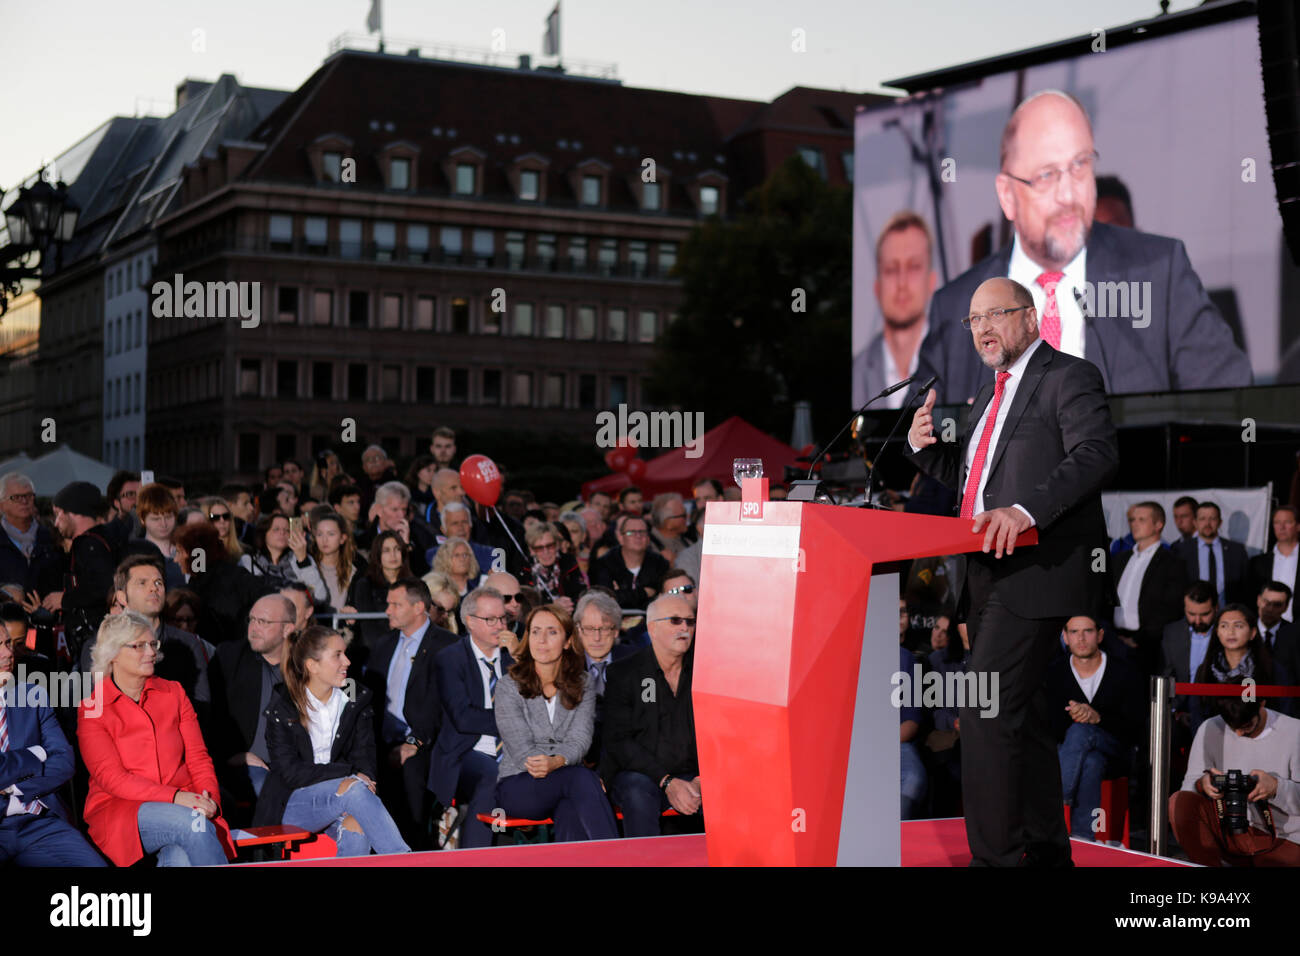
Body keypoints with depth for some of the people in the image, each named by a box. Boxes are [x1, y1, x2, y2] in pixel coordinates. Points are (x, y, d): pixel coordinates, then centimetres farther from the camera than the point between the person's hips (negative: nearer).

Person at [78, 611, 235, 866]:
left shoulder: (174, 693, 15)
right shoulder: (91, 709, 3)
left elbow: (198, 757, 12)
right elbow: (110, 777, -8)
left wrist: (208, 797, -11)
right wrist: (175, 797, -20)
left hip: (184, 805, 2)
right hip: (120, 812, -2)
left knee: (182, 859, -35)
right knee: (191, 823, -33)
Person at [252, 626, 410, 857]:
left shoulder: (356, 701, 6)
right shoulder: (281, 707, -6)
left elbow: (364, 757, 2)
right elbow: (291, 771, -11)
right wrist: (347, 774, -20)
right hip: (292, 804, -3)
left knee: (357, 829, -32)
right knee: (355, 788, -32)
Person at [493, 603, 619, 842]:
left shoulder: (583, 685, 11)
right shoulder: (509, 686, 1)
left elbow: (580, 738, -4)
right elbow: (521, 749, -8)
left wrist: (556, 762, -30)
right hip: (517, 786, -2)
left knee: (571, 809, -37)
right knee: (581, 777, -34)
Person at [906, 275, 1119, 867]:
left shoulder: (1069, 377, -6)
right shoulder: (992, 395, 21)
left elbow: (1097, 453, -21)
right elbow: (969, 480, 27)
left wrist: (1026, 510, -35)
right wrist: (925, 445, 6)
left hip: (1035, 574, -9)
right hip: (990, 575, 9)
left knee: (986, 713, -16)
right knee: (1021, 717, 15)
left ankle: (995, 856, -13)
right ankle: (1046, 850, 25)